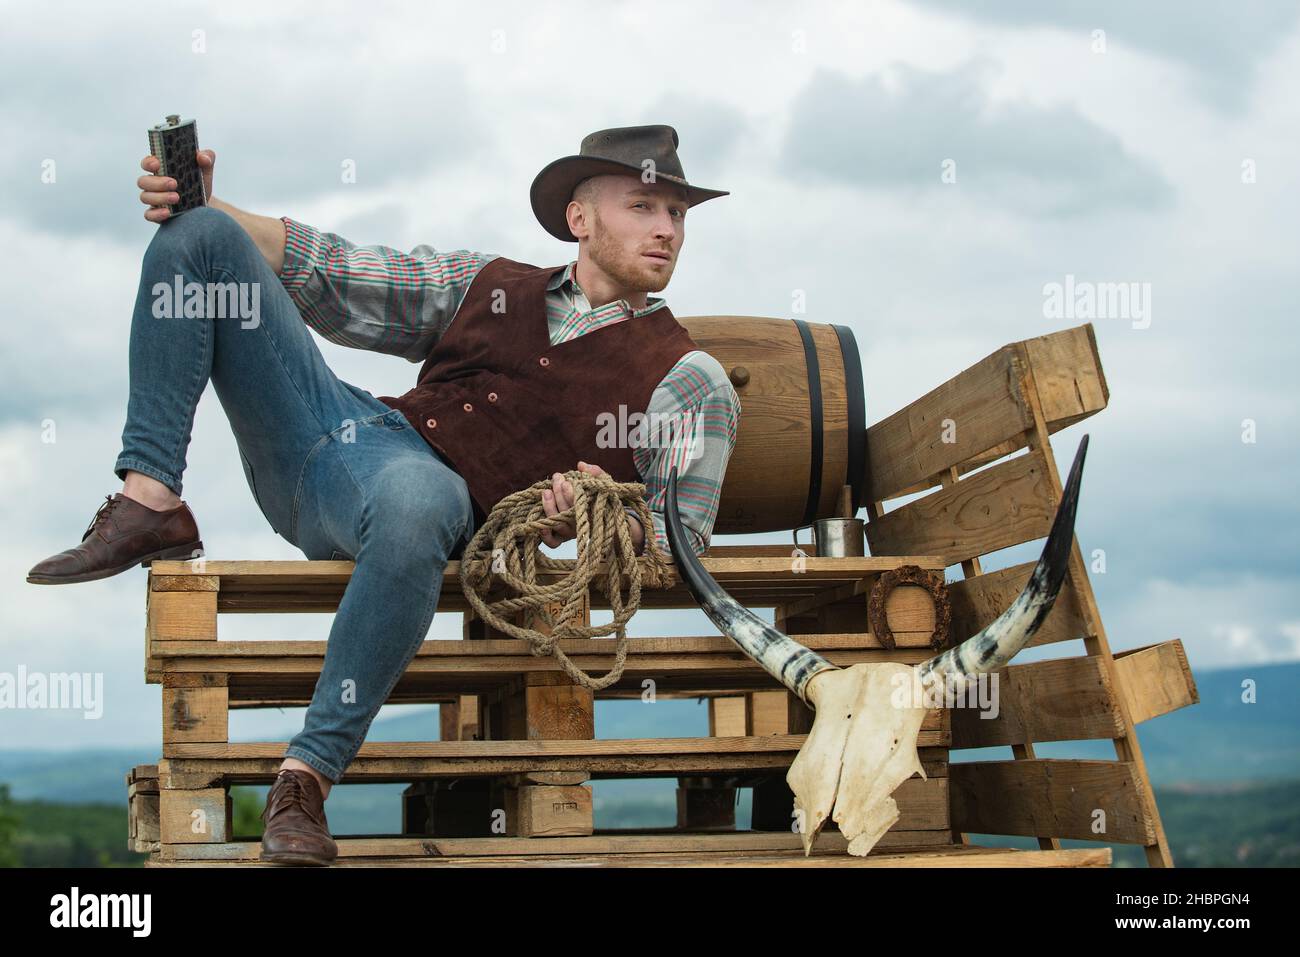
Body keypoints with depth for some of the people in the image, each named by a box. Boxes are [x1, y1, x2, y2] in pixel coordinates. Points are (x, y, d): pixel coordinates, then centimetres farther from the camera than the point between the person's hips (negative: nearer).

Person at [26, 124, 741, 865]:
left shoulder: (689, 381, 5)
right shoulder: (491, 282, 19)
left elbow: (684, 537, 0)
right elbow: (331, 275, 21)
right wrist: (203, 206, 9)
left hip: (426, 480, -6)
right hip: (342, 419, 6)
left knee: (415, 501, -46)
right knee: (199, 232, 1)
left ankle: (309, 776, -33)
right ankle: (151, 504, -14)